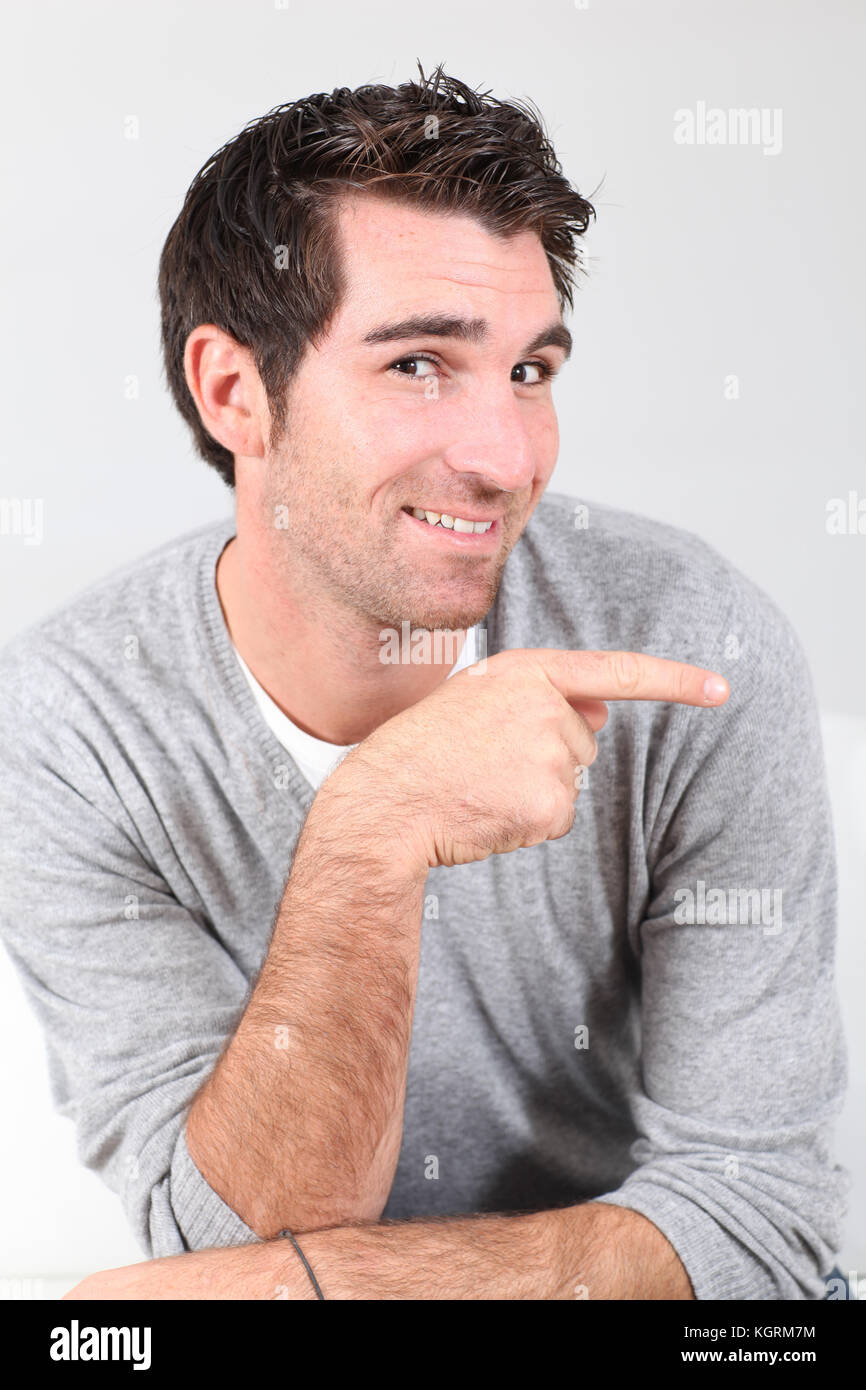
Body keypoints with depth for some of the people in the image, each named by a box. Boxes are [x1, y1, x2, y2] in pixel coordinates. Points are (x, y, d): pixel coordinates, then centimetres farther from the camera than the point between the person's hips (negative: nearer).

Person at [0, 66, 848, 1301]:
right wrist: (369, 840, -33)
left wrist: (294, 1277, -25)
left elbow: (759, 1217, -16)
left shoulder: (698, 648, -17)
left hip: (632, 1283, 0)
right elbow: (239, 1233, -19)